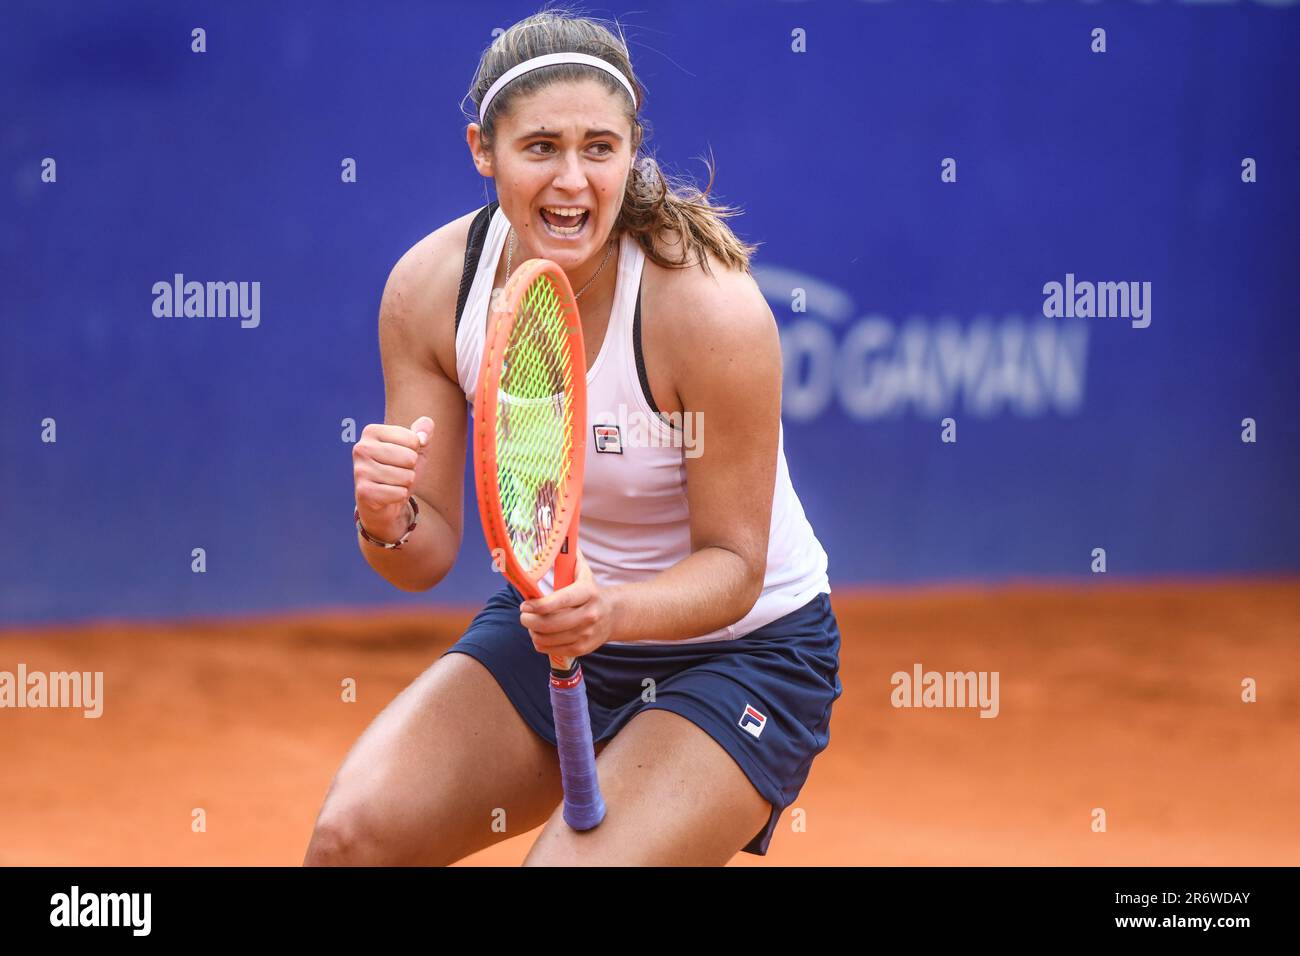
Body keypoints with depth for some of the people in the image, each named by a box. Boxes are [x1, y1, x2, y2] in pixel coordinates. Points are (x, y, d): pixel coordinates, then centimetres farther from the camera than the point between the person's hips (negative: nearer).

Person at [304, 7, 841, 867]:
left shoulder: (710, 307, -27)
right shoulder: (428, 288, -13)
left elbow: (733, 565, -18)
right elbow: (429, 558, -8)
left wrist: (609, 610, -38)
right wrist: (388, 523, -31)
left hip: (739, 645, -4)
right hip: (554, 623, 4)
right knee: (352, 836, -16)